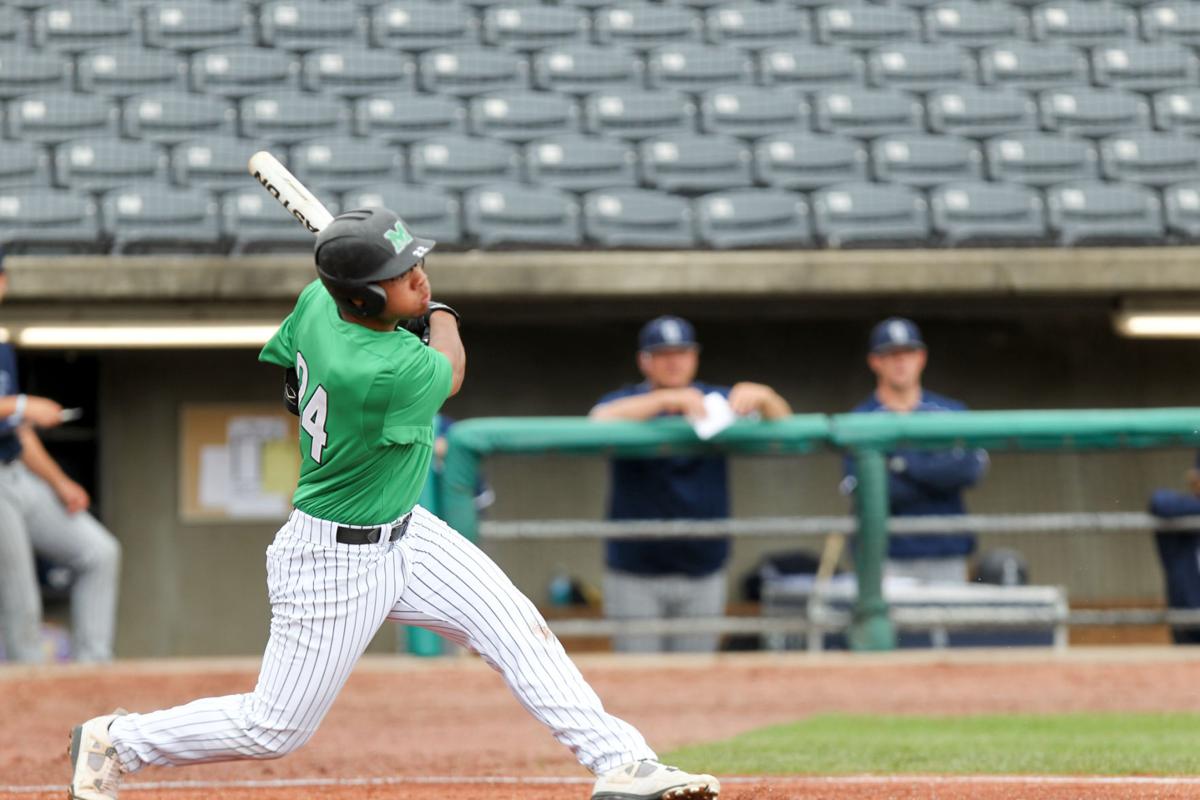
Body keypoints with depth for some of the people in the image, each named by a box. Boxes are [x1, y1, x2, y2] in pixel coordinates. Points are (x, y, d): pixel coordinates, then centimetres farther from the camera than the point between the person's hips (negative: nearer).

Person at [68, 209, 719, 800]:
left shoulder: (318, 300, -12)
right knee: (275, 729, 4)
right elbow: (449, 371, -9)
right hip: (335, 561, -9)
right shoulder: (389, 374, -35)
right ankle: (111, 742, 23)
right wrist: (439, 314, 10)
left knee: (517, 627, -1)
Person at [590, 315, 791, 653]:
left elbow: (783, 422, -2)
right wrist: (663, 399, -34)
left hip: (702, 571, 2)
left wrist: (763, 397, -26)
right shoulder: (627, 402, 3)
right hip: (635, 575, -2)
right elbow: (600, 420, -21)